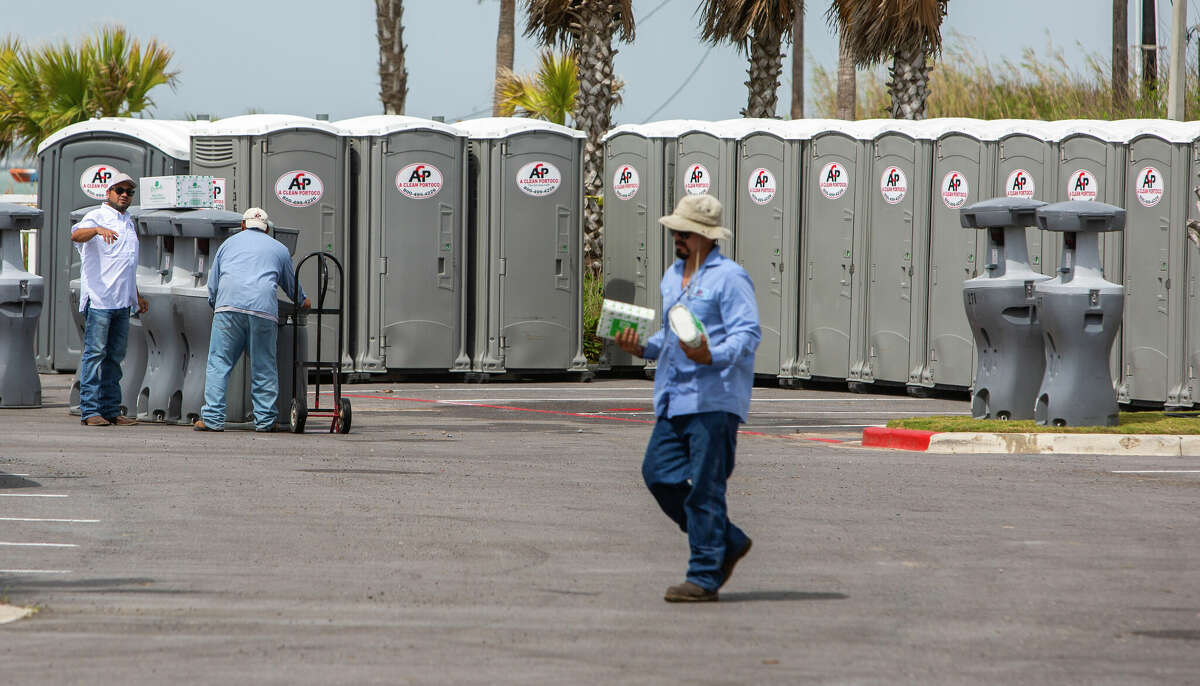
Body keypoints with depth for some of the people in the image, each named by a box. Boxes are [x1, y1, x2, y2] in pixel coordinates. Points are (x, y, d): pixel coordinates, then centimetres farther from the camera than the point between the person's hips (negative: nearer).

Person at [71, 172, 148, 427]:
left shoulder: (129, 223, 21)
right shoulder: (97, 217, -2)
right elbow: (76, 234, -24)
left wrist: (137, 296, 28)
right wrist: (98, 229, -43)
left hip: (122, 301, 8)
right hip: (98, 298, -8)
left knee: (114, 356, 8)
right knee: (95, 353, -9)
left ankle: (111, 410, 11)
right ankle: (89, 410, -10)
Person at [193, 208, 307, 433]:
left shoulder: (229, 244, 25)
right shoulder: (279, 249, 24)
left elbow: (212, 285, 26)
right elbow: (292, 286, 36)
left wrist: (216, 307, 42)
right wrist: (303, 302, 56)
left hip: (229, 305, 0)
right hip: (264, 308, 0)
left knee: (218, 363, 0)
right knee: (264, 368, 6)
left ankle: (213, 418, -8)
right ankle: (265, 420, 6)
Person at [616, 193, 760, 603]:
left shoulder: (730, 277, -8)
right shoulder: (672, 277, 19)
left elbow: (748, 334, -15)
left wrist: (712, 356, -31)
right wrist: (641, 347, 8)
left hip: (714, 398, -9)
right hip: (674, 398, 9)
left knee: (704, 487, -6)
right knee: (659, 472, 2)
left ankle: (704, 576, 0)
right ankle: (728, 542, 16)